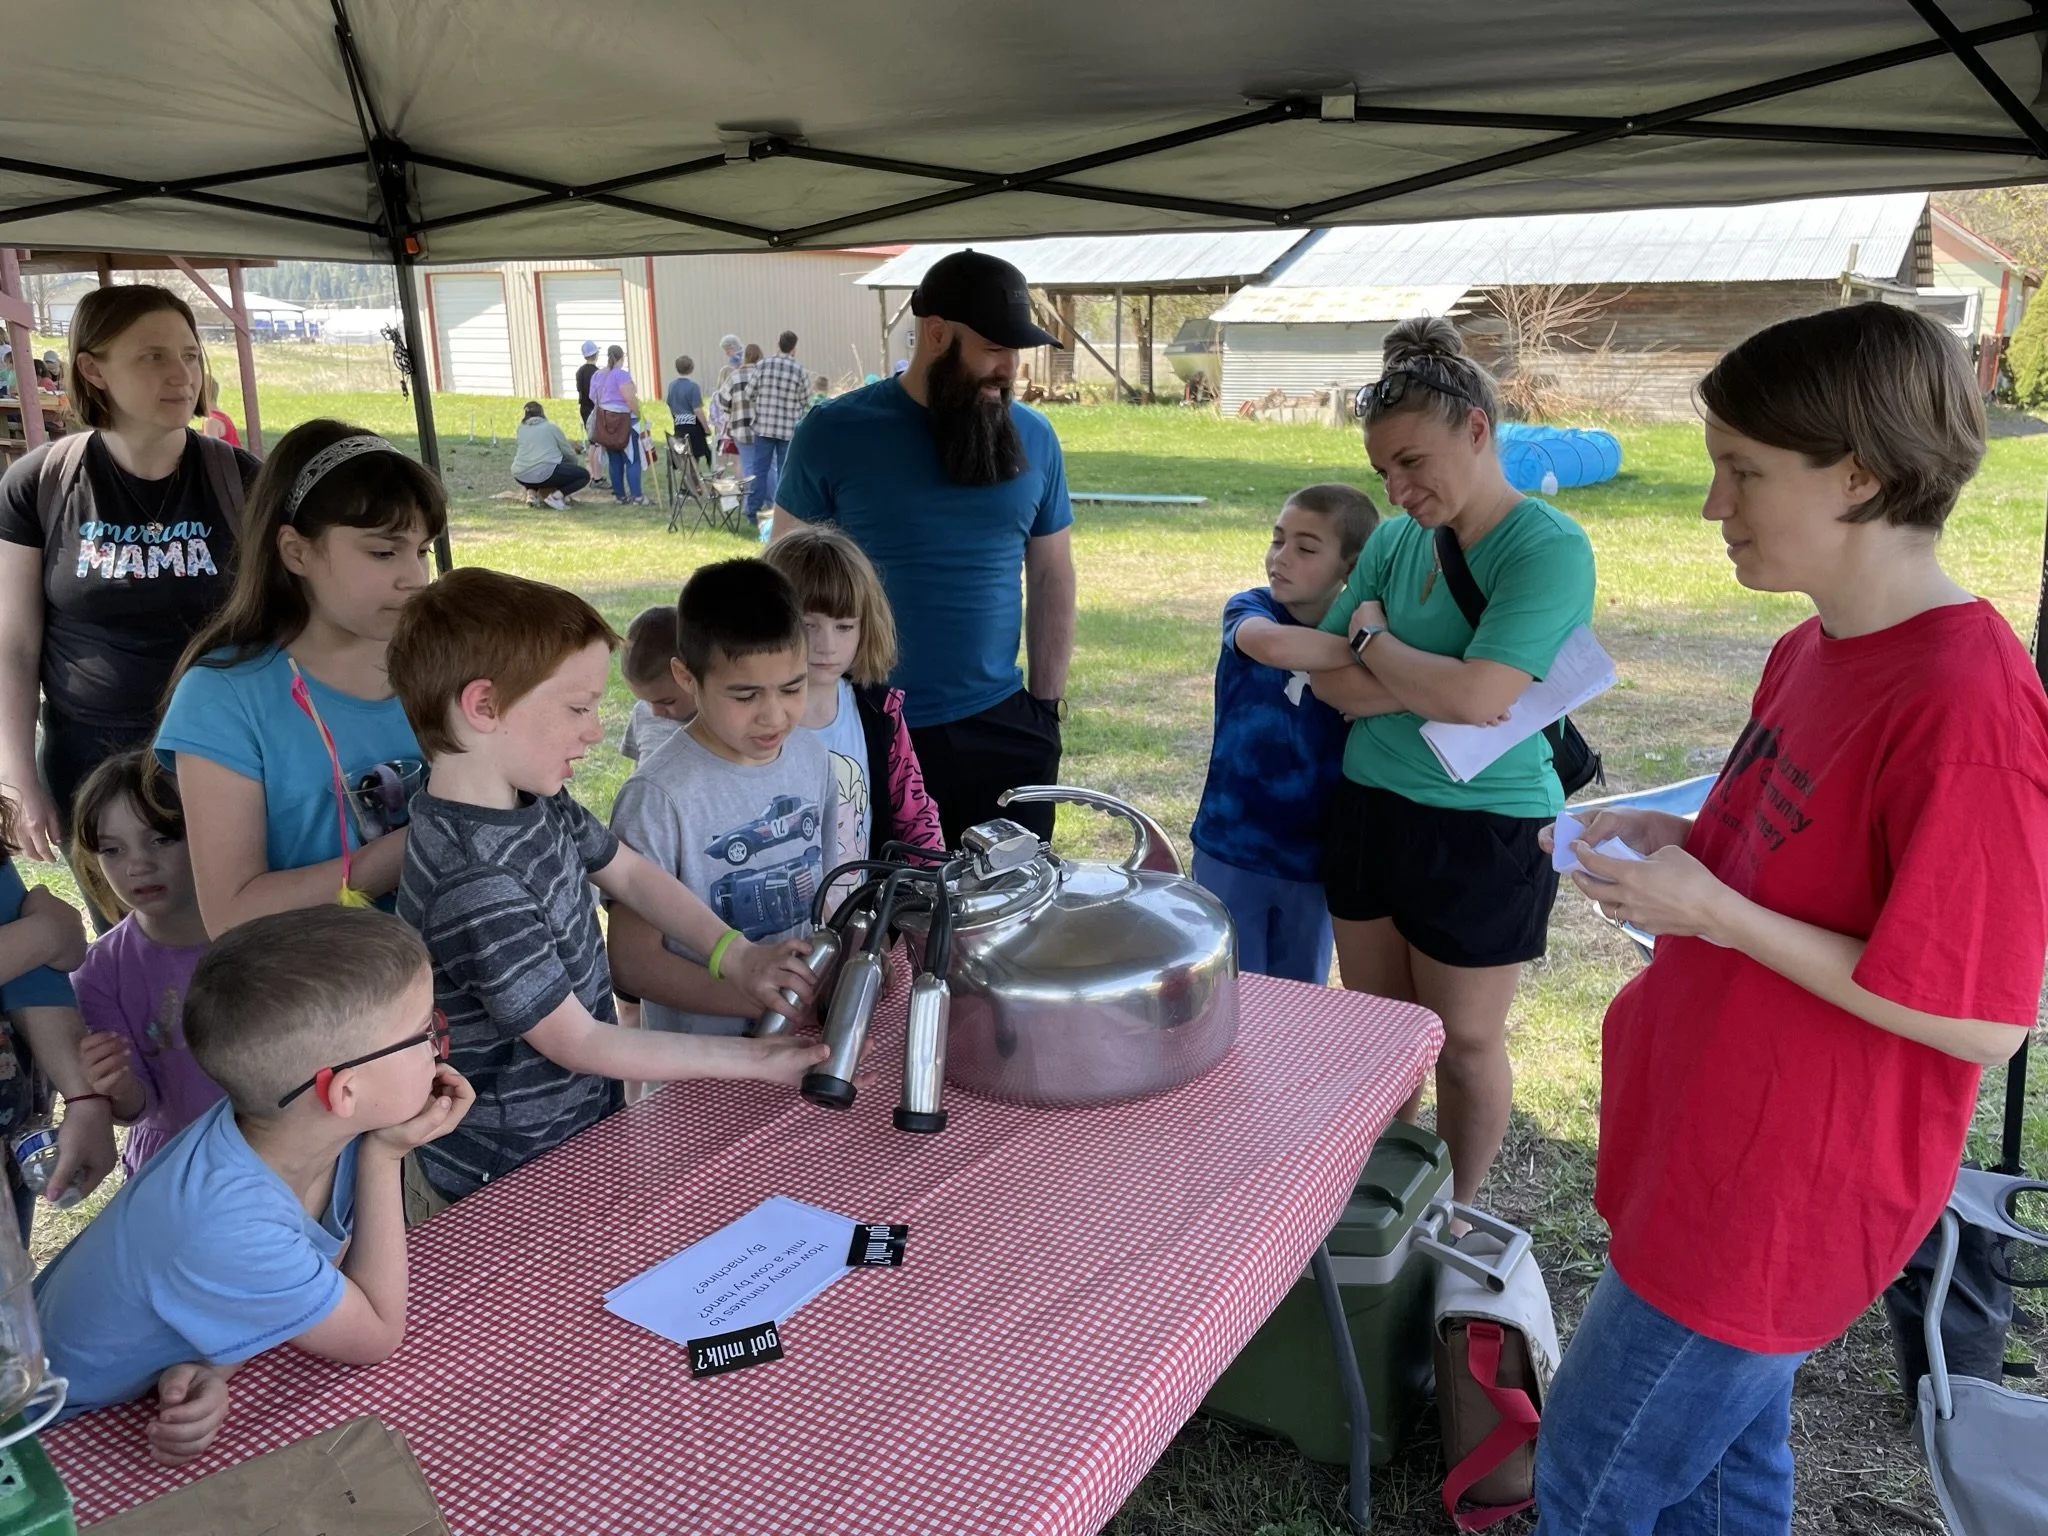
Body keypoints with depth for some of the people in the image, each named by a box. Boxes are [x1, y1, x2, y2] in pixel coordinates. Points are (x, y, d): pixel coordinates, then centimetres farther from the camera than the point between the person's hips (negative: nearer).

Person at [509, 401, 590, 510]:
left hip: (521, 477, 5)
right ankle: (556, 496, -12)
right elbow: (569, 453, 13)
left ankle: (531, 491, 11)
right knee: (585, 475, 7)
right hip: (545, 474, -5)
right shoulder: (551, 428, 9)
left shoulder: (520, 429, 19)